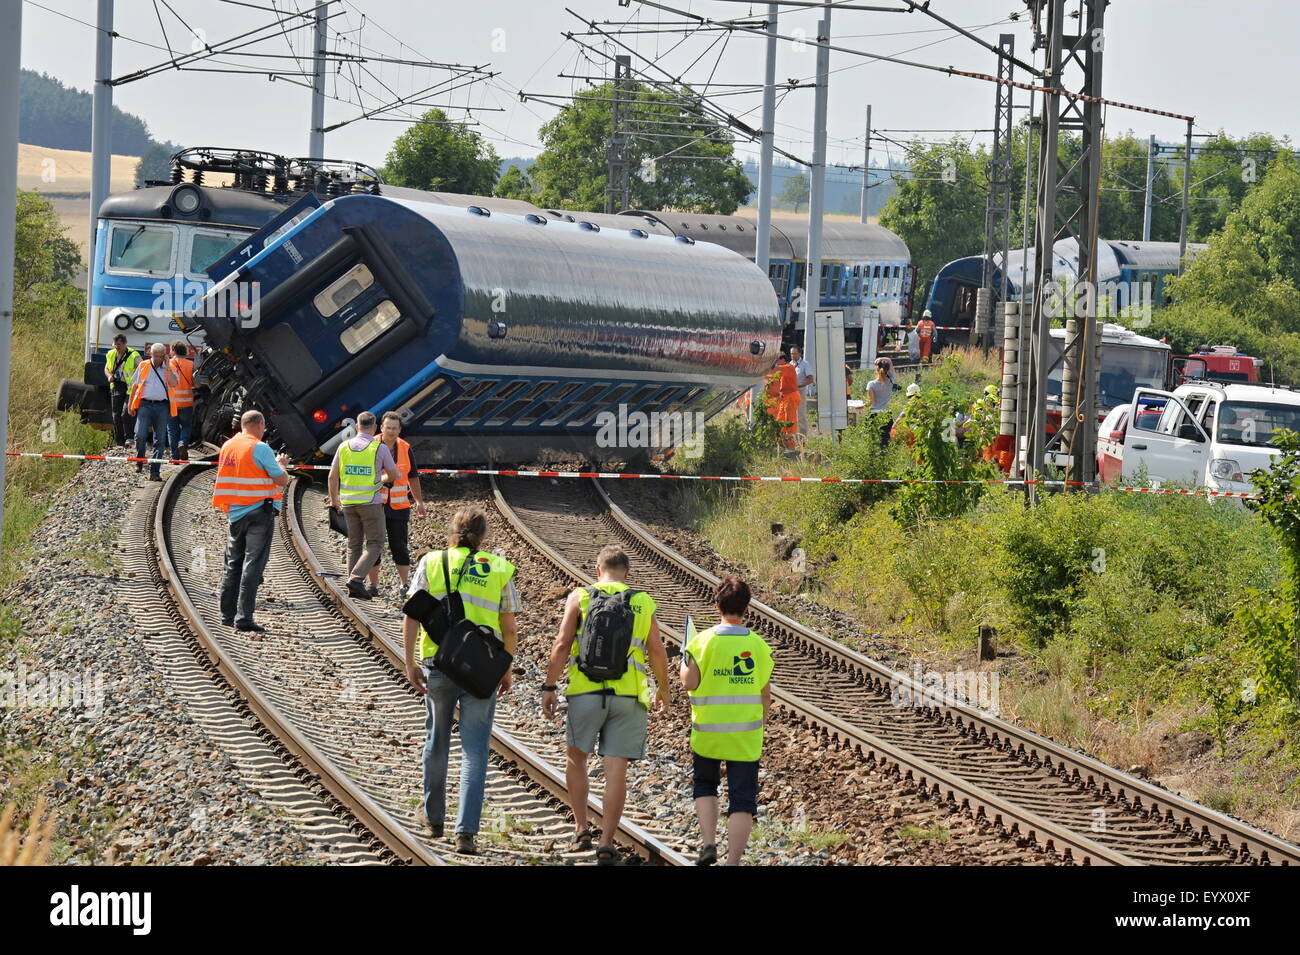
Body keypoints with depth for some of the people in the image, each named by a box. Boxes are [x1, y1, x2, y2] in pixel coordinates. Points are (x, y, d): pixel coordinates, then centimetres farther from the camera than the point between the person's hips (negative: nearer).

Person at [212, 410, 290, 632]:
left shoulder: (227, 447, 8)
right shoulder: (260, 448, -13)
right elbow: (282, 480, -12)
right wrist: (281, 465, 9)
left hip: (234, 512, 6)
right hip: (259, 512, -6)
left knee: (233, 564, 16)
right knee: (252, 565, -5)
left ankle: (227, 614, 18)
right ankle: (243, 617, -10)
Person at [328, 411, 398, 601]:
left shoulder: (344, 446, 2)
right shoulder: (380, 448, -8)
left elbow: (333, 476, 6)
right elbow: (393, 475, 2)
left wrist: (334, 498, 21)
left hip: (348, 502, 4)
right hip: (371, 502, -4)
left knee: (354, 544, 13)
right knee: (374, 544, 1)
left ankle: (354, 588, 11)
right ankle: (356, 578, -17)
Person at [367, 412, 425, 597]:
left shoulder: (405, 449, 5)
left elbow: (413, 478, 16)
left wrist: (419, 502, 18)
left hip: (399, 507, 1)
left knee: (400, 546, 1)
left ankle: (405, 584, 9)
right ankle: (373, 585, 9)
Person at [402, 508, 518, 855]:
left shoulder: (431, 563, 3)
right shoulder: (498, 570, 4)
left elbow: (412, 616, -5)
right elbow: (509, 630, 4)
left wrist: (409, 663, -2)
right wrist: (507, 669, 16)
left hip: (439, 664, 1)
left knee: (437, 741, 20)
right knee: (474, 751, 0)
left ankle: (434, 818, 33)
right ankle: (466, 831, -10)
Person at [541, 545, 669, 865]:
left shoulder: (580, 597, 3)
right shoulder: (643, 602, 8)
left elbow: (562, 645, -5)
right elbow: (657, 651, 8)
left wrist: (548, 688, 0)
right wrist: (663, 689, 23)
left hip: (585, 692, -1)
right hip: (628, 695, 1)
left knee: (576, 758, 20)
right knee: (616, 770, 1)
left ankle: (581, 830, 16)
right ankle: (606, 845, -2)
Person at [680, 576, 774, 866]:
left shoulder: (704, 641, -10)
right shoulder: (758, 645, -2)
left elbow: (689, 682, -13)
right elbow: (766, 693, 3)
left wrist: (684, 662, 8)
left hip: (708, 732, -1)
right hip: (746, 734, 1)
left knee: (705, 785, 22)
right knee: (742, 799, 5)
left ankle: (708, 842, 6)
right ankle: (733, 860, -1)